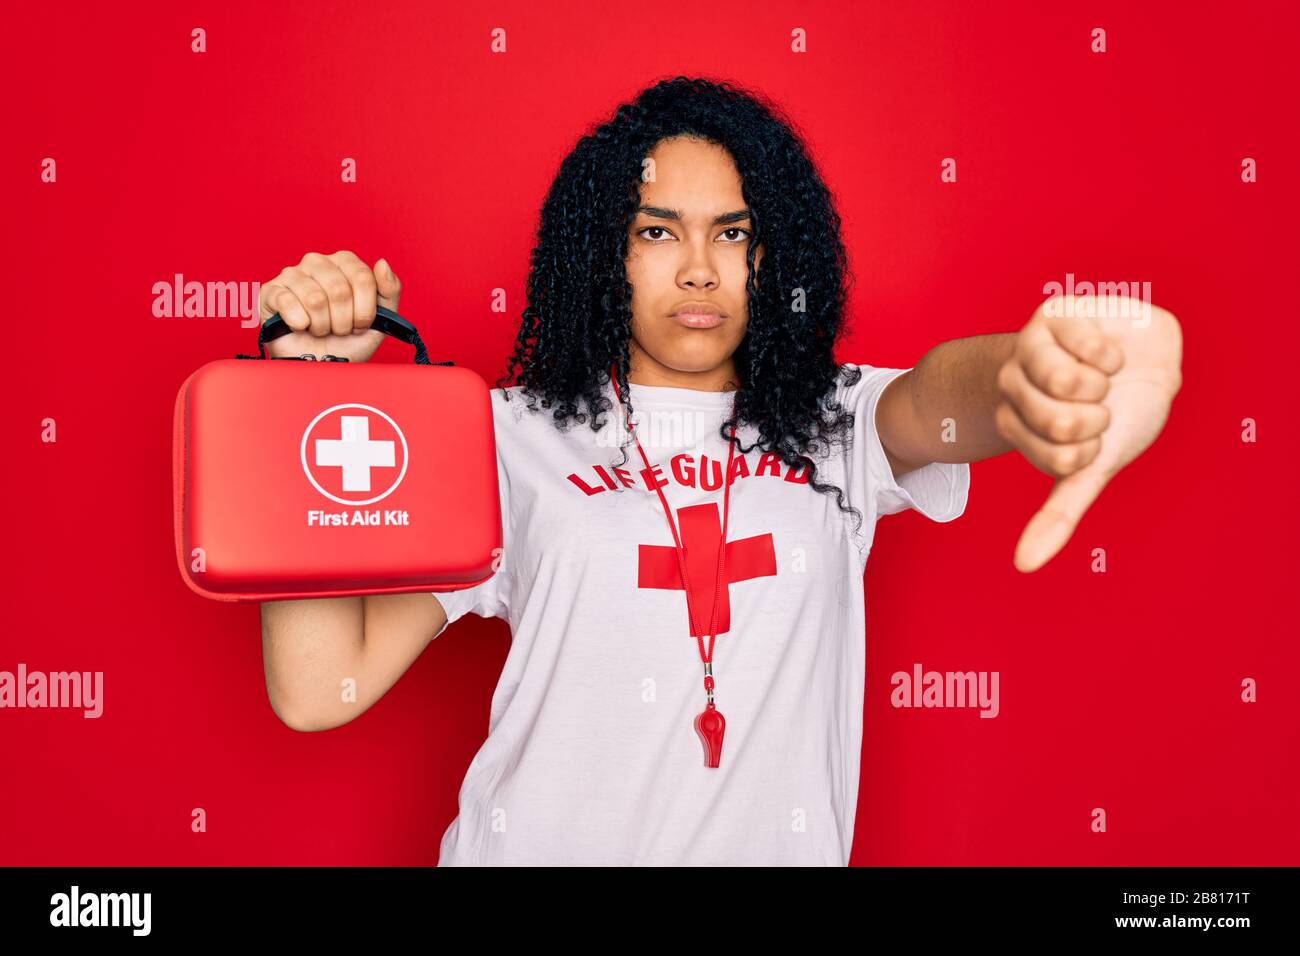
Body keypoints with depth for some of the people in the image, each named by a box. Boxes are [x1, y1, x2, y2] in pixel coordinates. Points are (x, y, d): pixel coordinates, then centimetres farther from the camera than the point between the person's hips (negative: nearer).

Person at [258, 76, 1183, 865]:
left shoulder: (838, 425, 2)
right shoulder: (511, 438, -4)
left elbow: (945, 392, -21)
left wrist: (1057, 373, -45)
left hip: (776, 844, 2)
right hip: (543, 842, -1)